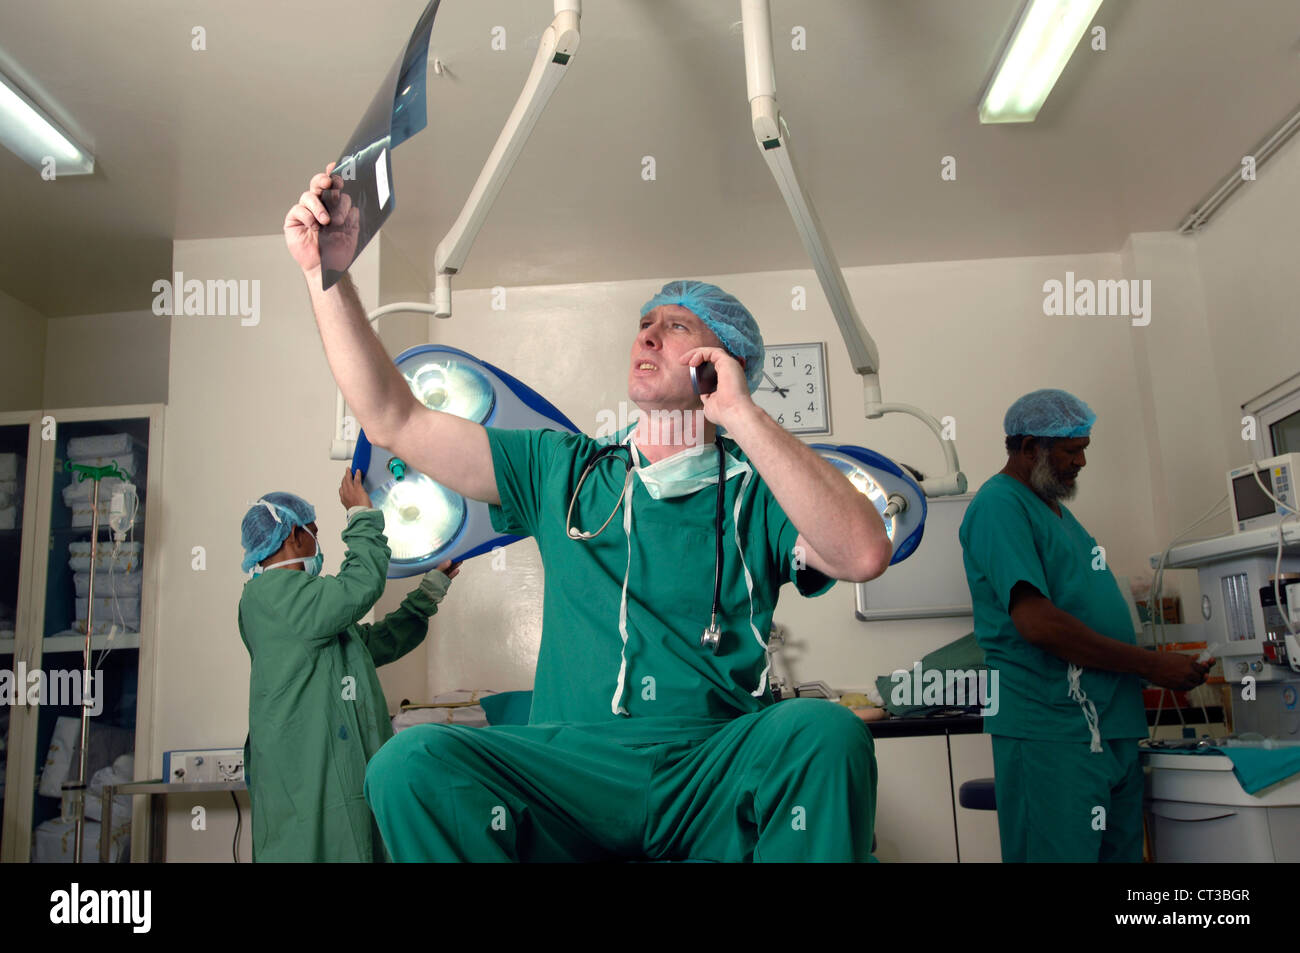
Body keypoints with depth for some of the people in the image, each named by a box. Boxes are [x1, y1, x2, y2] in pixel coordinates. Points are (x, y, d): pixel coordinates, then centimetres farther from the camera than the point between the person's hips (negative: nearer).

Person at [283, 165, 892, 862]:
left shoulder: (756, 489, 8)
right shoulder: (562, 471, 15)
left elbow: (864, 555, -13)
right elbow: (393, 421, 13)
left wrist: (741, 415, -10)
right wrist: (325, 272, 6)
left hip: (719, 774, -1)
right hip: (570, 766, 2)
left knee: (826, 732, -32)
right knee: (411, 761, -26)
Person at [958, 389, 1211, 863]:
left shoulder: (1053, 506, 19)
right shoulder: (999, 505, -13)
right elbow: (1038, 623, -22)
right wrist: (1150, 665, -14)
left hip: (1109, 724, 10)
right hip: (1052, 730, -10)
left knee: (1121, 849, 15)